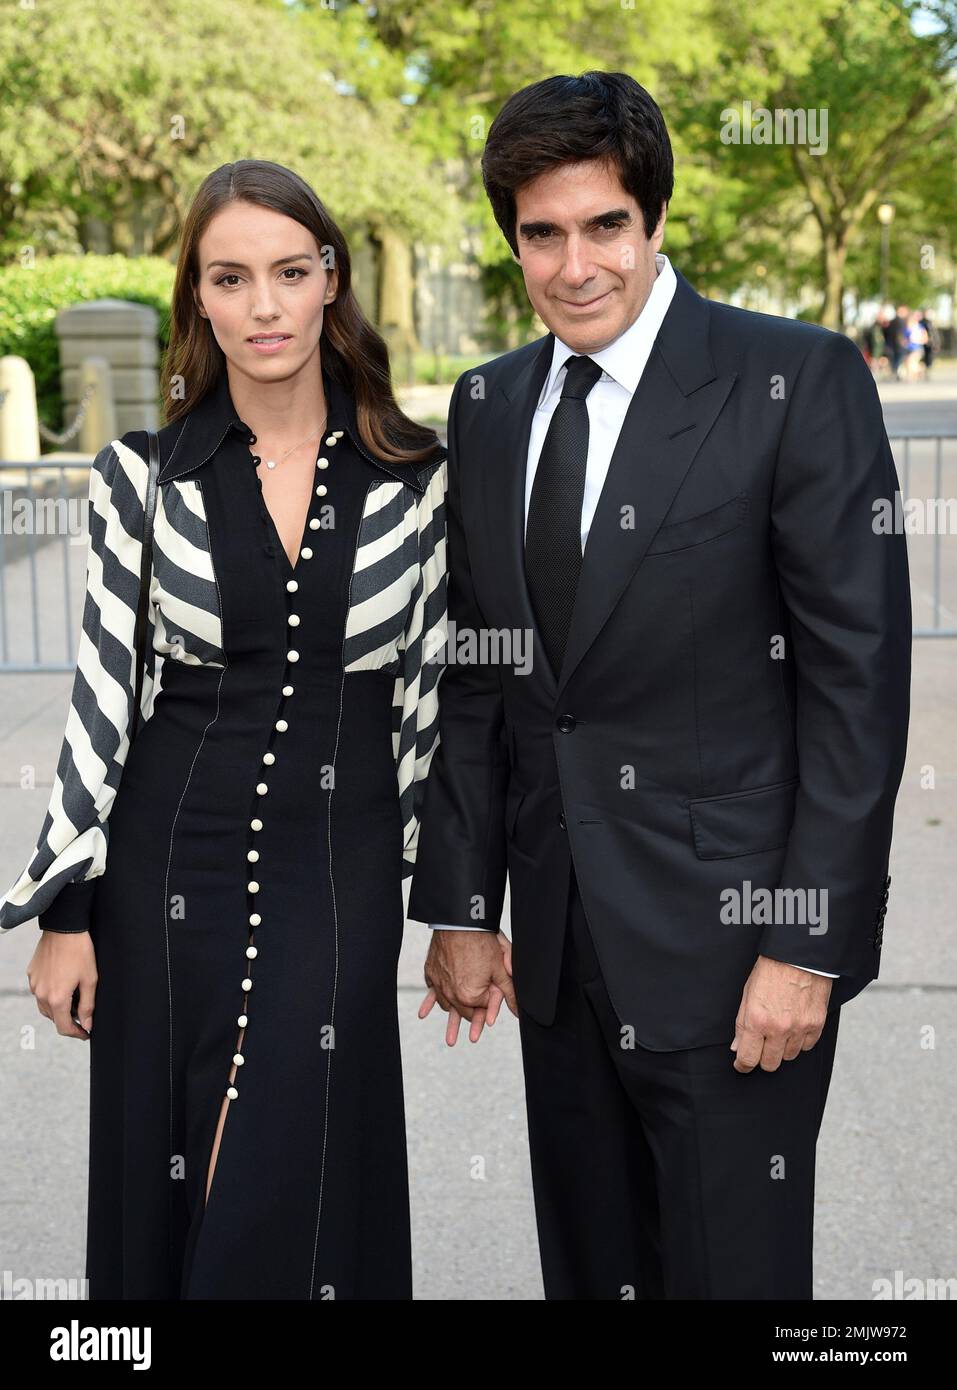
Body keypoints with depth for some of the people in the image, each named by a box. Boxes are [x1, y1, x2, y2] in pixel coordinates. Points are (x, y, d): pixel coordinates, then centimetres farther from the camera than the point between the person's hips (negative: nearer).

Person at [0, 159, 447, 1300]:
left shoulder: (413, 475, 0)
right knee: (158, 1190, 10)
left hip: (340, 872, 0)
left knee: (293, 1212, 1)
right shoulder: (140, 475, -1)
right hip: (167, 867, 1)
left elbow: (429, 686, 6)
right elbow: (101, 693, 1)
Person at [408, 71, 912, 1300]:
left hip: (726, 931, -5)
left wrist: (807, 946, -15)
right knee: (587, 1264, 17)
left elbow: (857, 679, -12)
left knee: (731, 1268, 5)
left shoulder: (799, 381, -9)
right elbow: (472, 677, 10)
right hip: (554, 936, 6)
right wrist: (461, 906, 7)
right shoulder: (487, 405, 8)